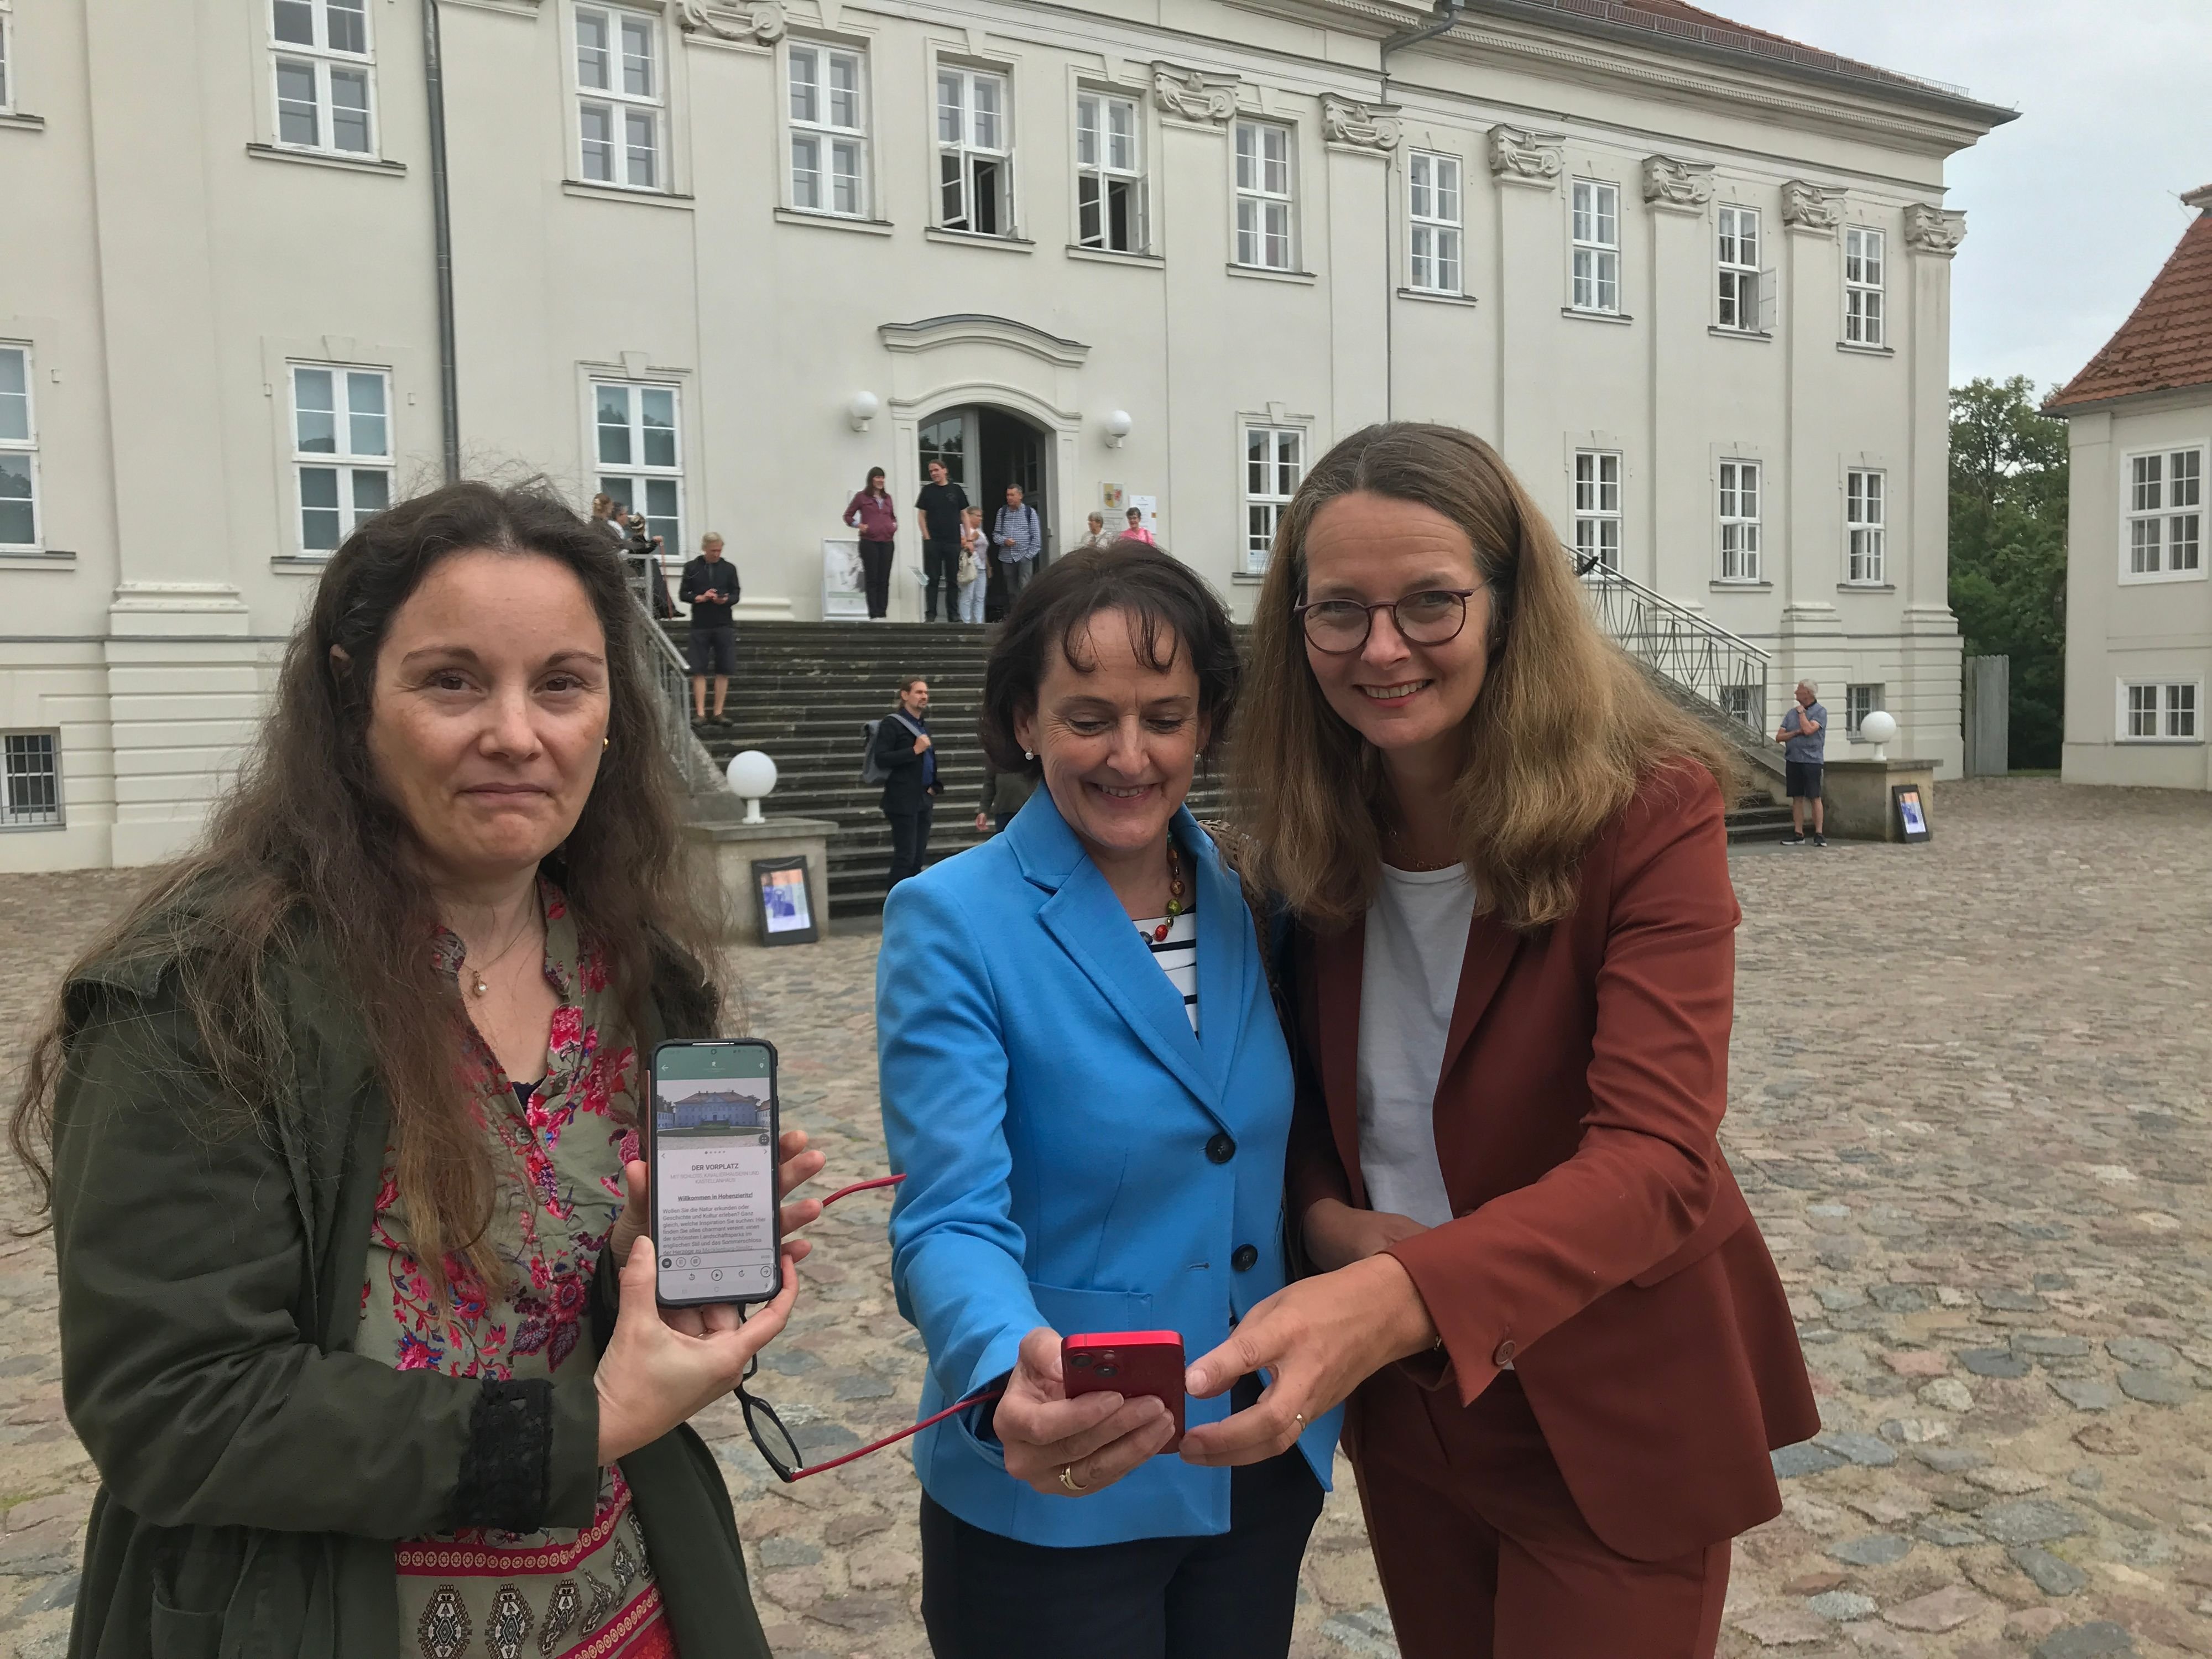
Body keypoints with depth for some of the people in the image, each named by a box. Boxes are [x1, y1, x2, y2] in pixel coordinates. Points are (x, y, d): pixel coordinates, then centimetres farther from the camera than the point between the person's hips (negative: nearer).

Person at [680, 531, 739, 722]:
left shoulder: (729, 568, 7)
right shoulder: (692, 568, 4)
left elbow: (736, 595, 7)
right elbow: (683, 594, 5)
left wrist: (726, 600, -15)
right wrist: (700, 598, -13)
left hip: (724, 625, 1)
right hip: (700, 626, -1)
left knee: (724, 671, 0)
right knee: (699, 671, -2)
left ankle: (718, 712, 7)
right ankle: (700, 712, 2)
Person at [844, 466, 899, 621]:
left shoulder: (887, 498, 16)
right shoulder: (862, 497, 2)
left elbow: (893, 516, 29)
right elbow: (848, 515, 6)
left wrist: (895, 525, 9)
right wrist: (859, 525, -9)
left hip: (887, 542, 4)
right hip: (869, 542, -4)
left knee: (884, 580, 3)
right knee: (872, 579, -4)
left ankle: (883, 614, 7)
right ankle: (874, 615, -5)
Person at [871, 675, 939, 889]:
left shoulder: (924, 725, 16)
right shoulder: (892, 724, -7)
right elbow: (881, 758, -17)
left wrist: (934, 786, 10)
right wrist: (914, 750, -20)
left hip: (924, 799, 7)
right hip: (903, 800, -7)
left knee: (918, 855, 9)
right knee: (905, 856, -8)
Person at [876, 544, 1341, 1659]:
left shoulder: (1254, 904, 0)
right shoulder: (953, 924, -14)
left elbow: (1282, 1157, 10)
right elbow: (952, 1220, -21)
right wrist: (1014, 1380, -39)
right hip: (1051, 1499, -4)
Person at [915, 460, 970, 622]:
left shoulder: (956, 490, 8)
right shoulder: (928, 490, 6)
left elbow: (964, 514, 9)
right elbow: (922, 515, 6)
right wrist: (927, 537, -5)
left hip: (953, 542, 1)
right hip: (933, 542, -1)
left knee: (953, 580, 4)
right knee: (932, 580, -2)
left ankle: (953, 615, 9)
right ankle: (930, 615, -2)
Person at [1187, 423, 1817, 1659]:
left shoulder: (1648, 812, -22)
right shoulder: (1311, 830, -7)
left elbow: (1655, 1158, -32)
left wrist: (1395, 1297, -47)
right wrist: (1322, 1217, -18)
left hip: (1609, 1418, -4)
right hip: (1405, 1405, 5)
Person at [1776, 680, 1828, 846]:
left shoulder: (1820, 712, -3)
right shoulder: (1792, 713, 13)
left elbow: (1809, 729, -20)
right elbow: (1779, 737, 8)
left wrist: (1801, 712, -7)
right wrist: (1796, 733, -9)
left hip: (1811, 760, -5)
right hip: (1793, 760, 6)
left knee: (1815, 798, -5)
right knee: (1797, 798, 7)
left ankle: (1819, 834, -1)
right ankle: (1798, 834, 11)